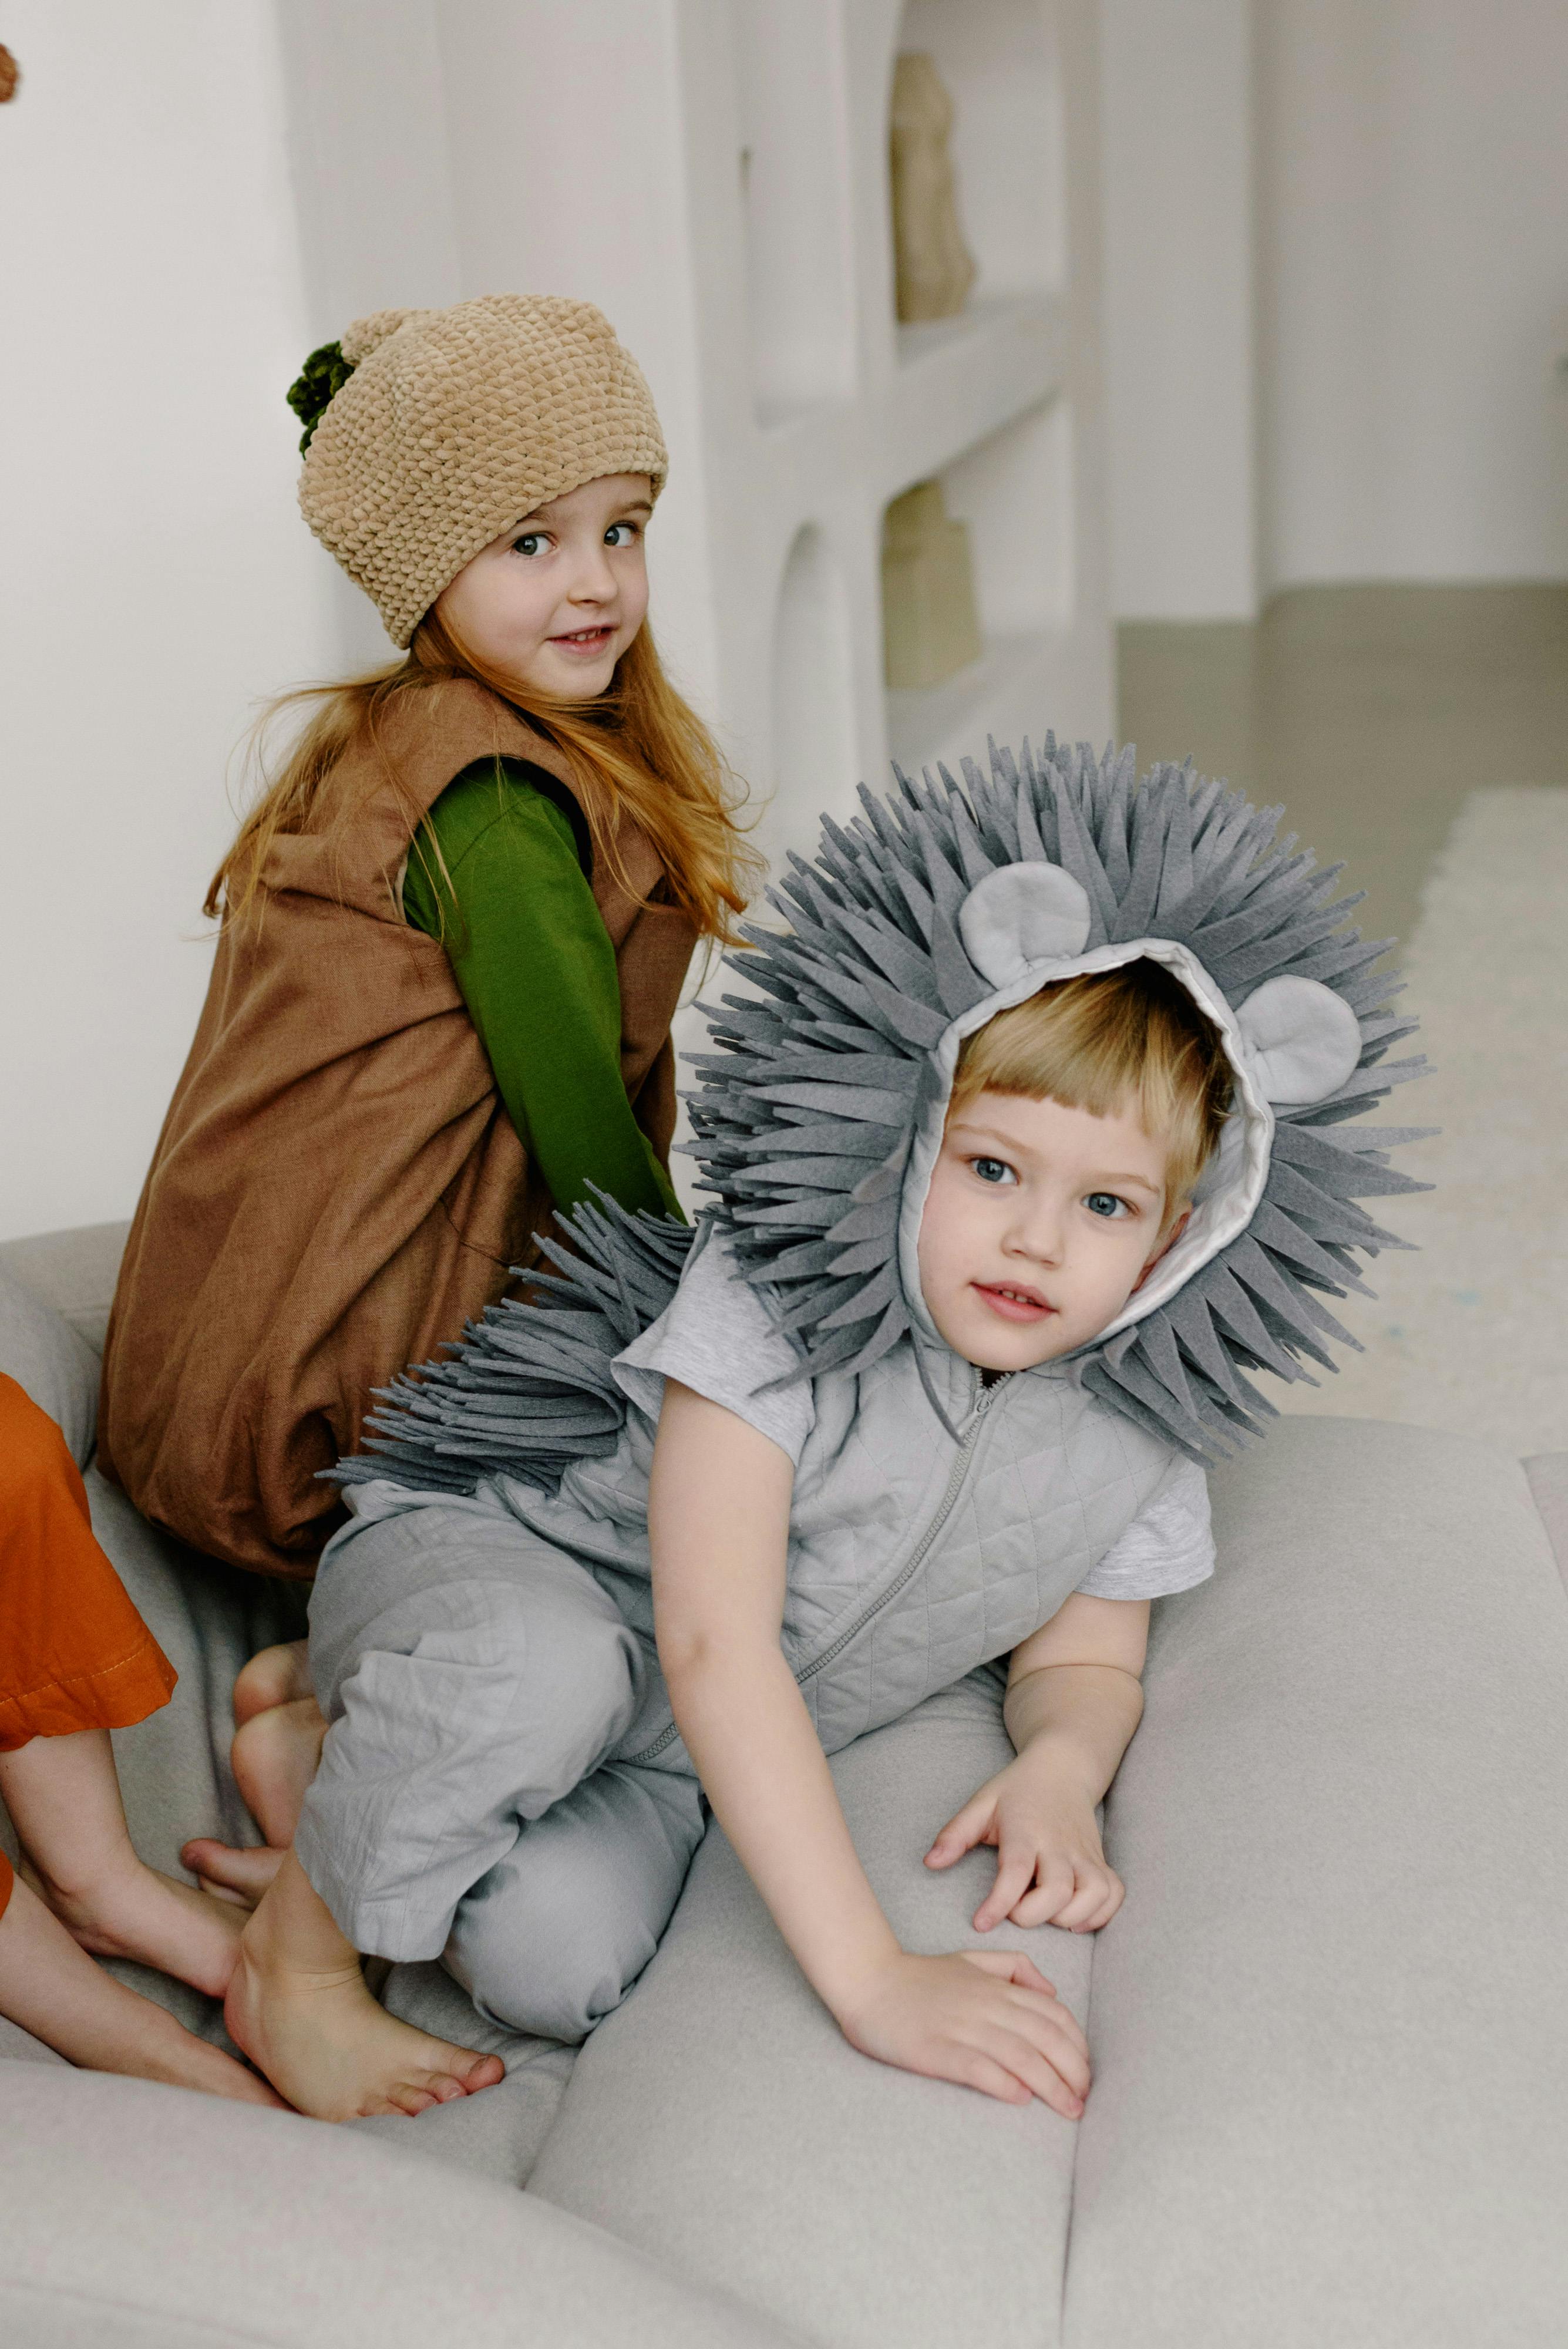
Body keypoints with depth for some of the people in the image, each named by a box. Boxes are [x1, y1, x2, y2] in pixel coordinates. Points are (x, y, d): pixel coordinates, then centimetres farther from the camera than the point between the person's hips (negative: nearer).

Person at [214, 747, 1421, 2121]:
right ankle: (296, 1951, -11)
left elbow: (1085, 1660, 6)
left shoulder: (1141, 1438, -12)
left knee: (558, 1971, -26)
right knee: (543, 1669, -41)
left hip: (660, 1753, 5)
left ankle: (340, 1789, 6)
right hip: (469, 1570, -4)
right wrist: (871, 1978, -41)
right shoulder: (770, 1300, -29)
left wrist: (1061, 1768, -20)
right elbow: (714, 1651, -36)